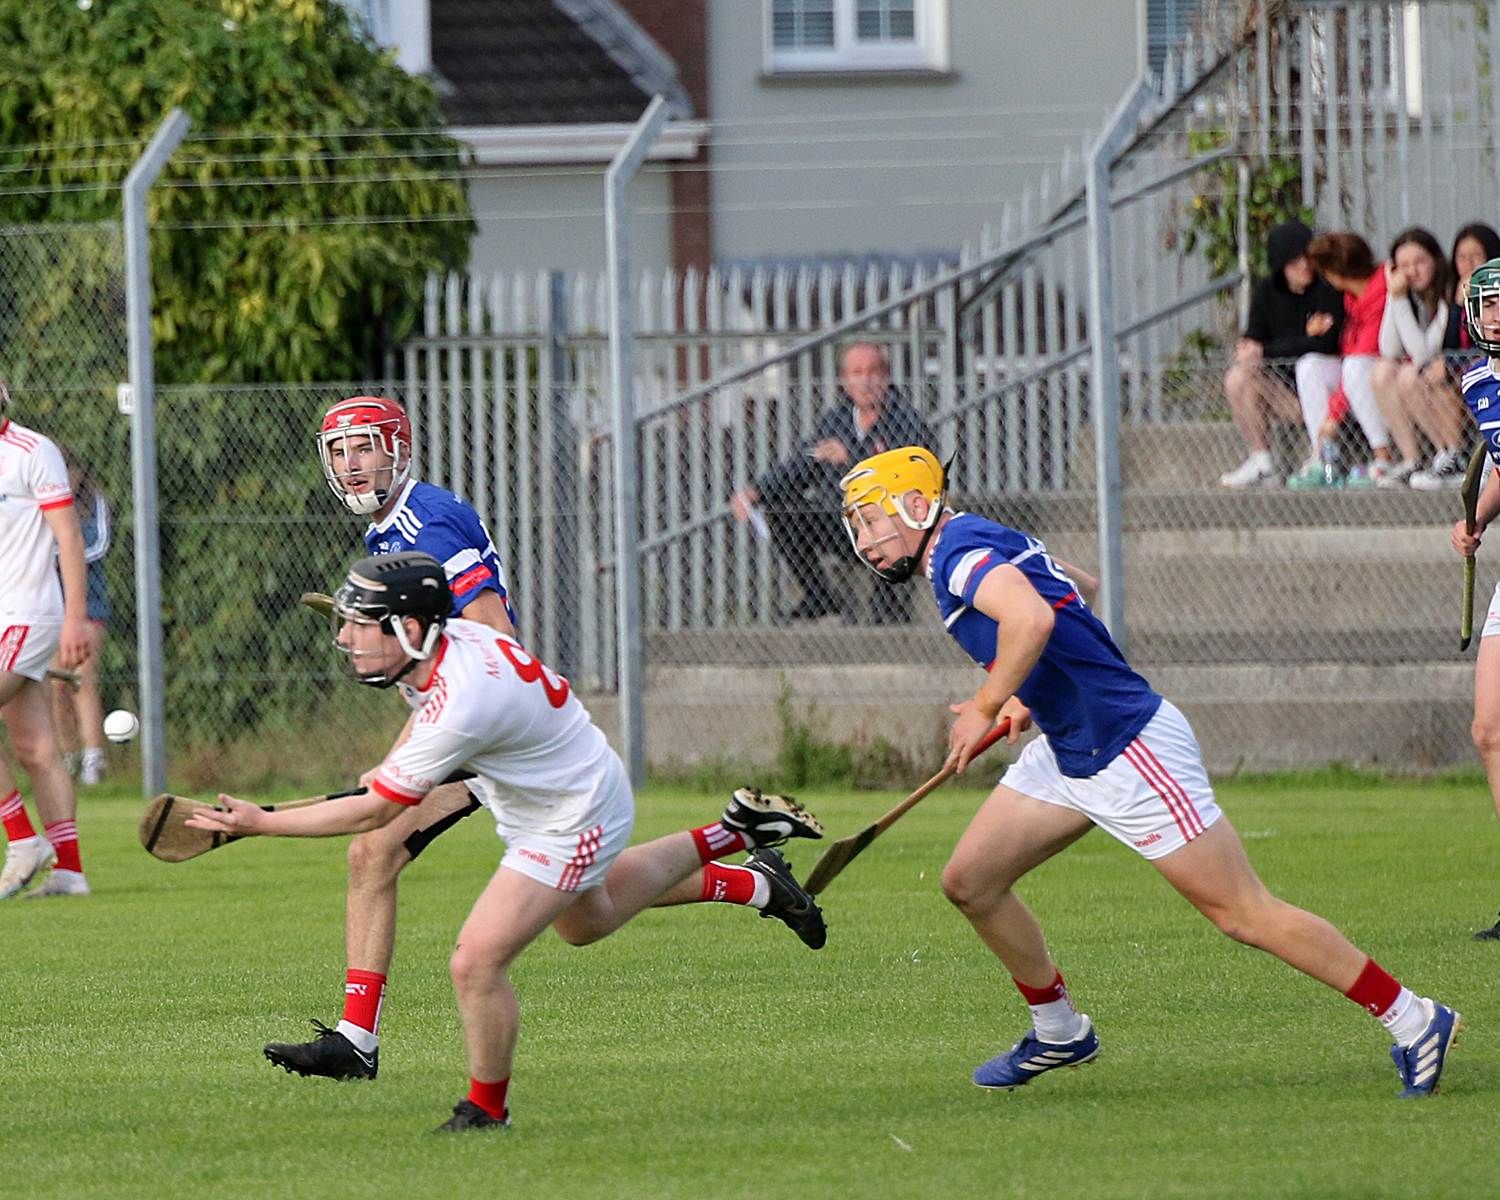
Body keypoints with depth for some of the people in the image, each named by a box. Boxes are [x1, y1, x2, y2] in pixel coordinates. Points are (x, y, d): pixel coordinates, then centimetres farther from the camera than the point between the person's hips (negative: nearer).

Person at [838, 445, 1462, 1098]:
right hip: (1067, 749, 10)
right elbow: (1081, 587, 29)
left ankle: (1412, 1020, 1)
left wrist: (986, 706, -26)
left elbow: (1031, 619, -38)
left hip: (1129, 750, -10)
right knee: (970, 883, 8)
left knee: (1244, 914, -6)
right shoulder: (980, 542, 12)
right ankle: (1059, 1032, 23)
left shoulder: (960, 552, -17)